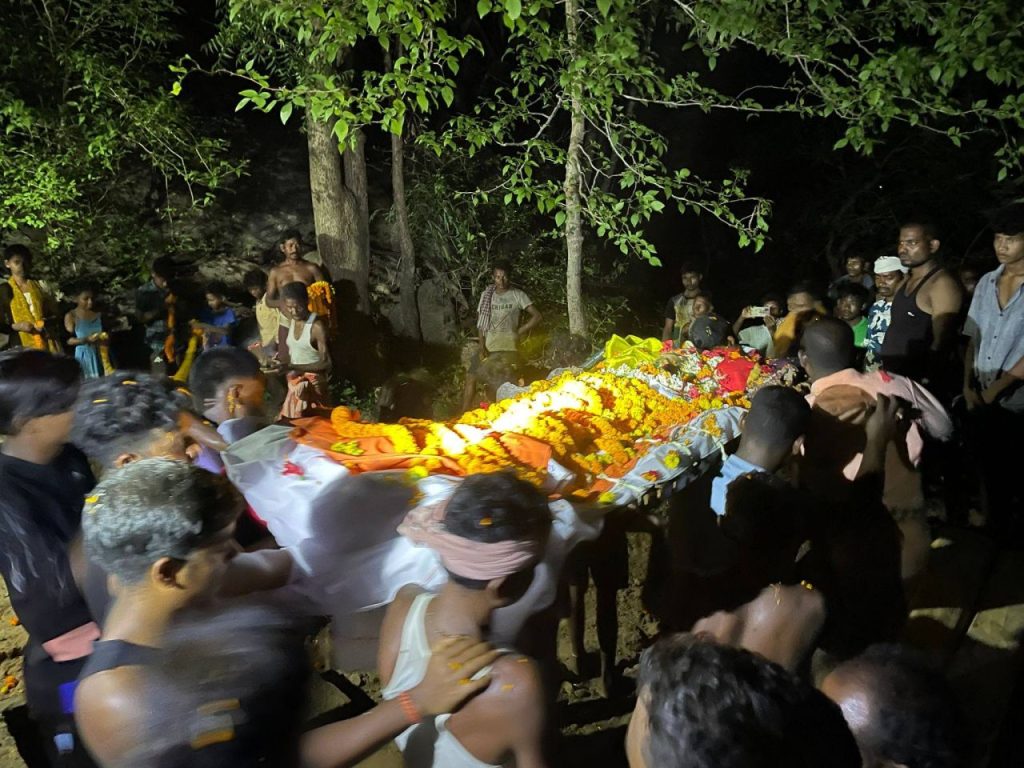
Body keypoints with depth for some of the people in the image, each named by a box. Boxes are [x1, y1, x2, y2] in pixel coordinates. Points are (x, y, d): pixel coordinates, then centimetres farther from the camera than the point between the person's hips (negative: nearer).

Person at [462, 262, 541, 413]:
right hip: (488, 345, 3)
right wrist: (482, 346, -6)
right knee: (471, 377, -1)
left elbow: (536, 316, -1)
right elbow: (480, 322, 5)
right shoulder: (486, 295, 8)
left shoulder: (518, 295, 0)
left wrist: (518, 332, -5)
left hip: (508, 347, -3)